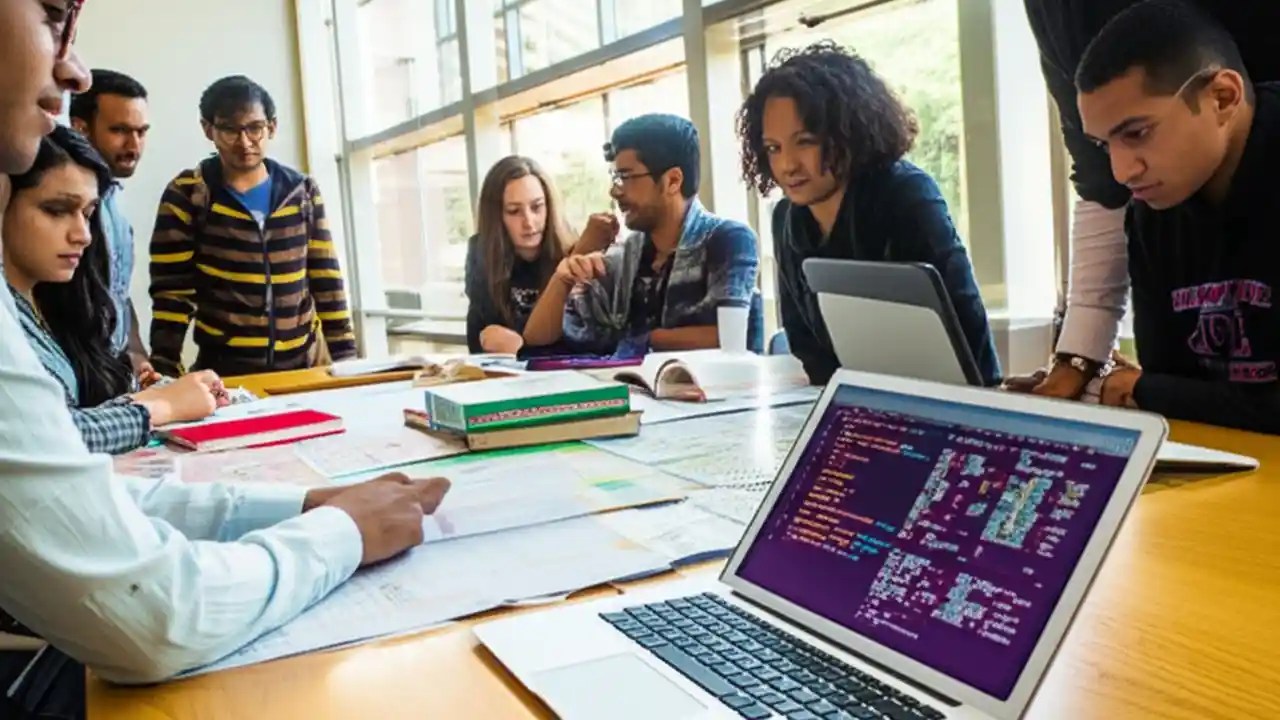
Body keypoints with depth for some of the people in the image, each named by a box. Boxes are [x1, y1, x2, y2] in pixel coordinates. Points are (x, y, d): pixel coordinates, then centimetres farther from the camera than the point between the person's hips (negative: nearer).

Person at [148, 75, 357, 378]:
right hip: (226, 368, -3)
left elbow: (327, 283, 6)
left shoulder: (303, 192, 5)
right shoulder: (186, 196, -4)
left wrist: (345, 356, 2)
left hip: (305, 364, 3)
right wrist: (165, 372, -11)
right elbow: (171, 294, -5)